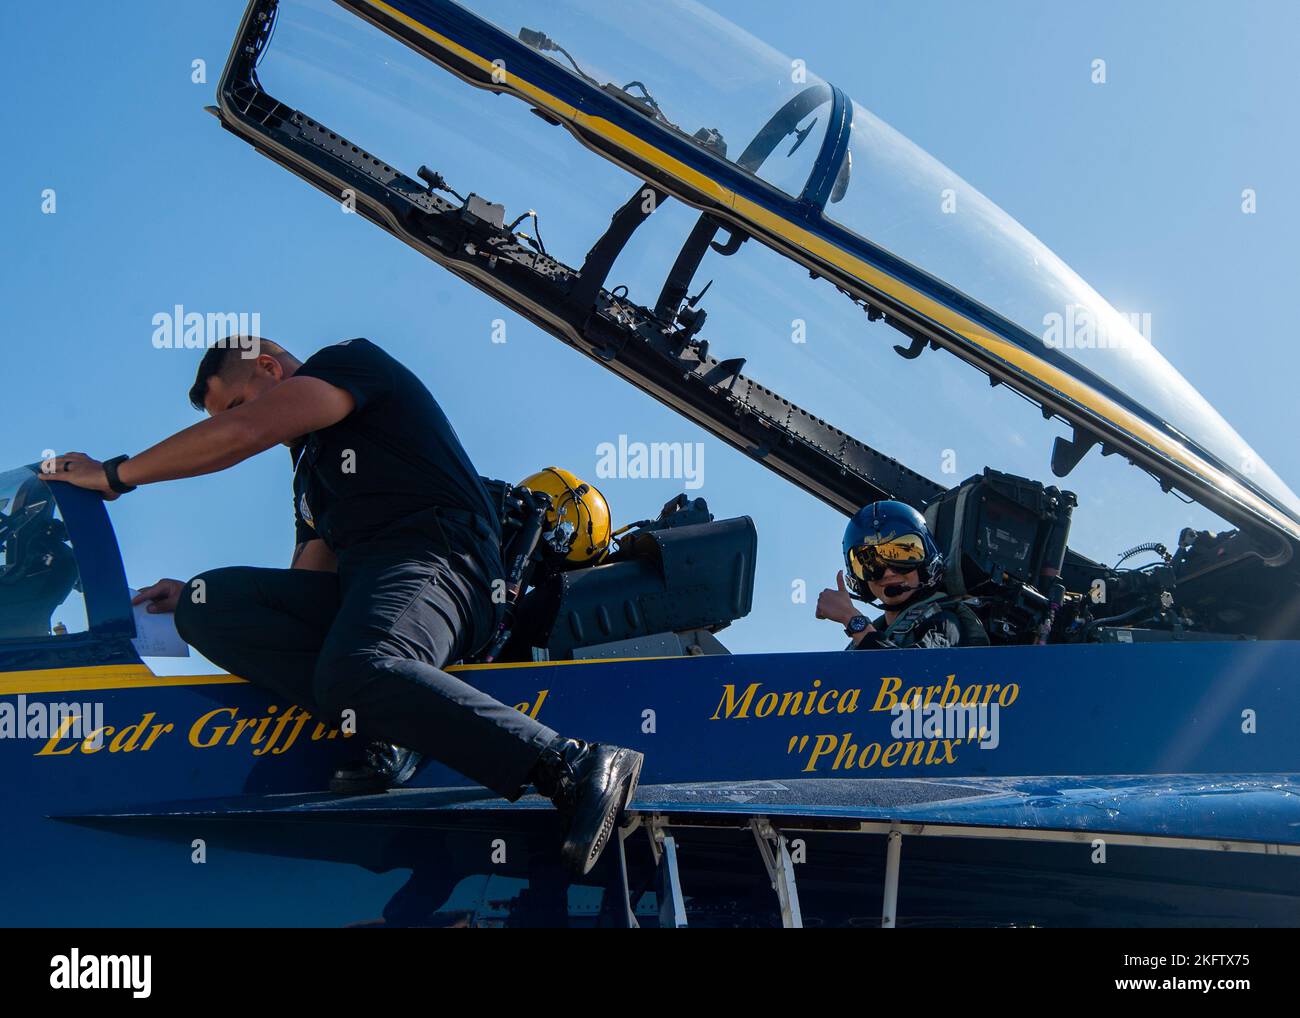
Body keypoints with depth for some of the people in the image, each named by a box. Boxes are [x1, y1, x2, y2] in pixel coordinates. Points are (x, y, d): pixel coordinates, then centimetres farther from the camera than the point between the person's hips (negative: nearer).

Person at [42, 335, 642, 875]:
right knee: (209, 604, -6)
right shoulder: (309, 469, 34)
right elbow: (306, 581, 29)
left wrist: (115, 474, 2)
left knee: (352, 672, -38)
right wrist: (198, 594, 22)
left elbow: (242, 433, -7)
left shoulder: (352, 361, 8)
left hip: (435, 555, -9)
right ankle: (385, 726, -23)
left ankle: (577, 769, -41)